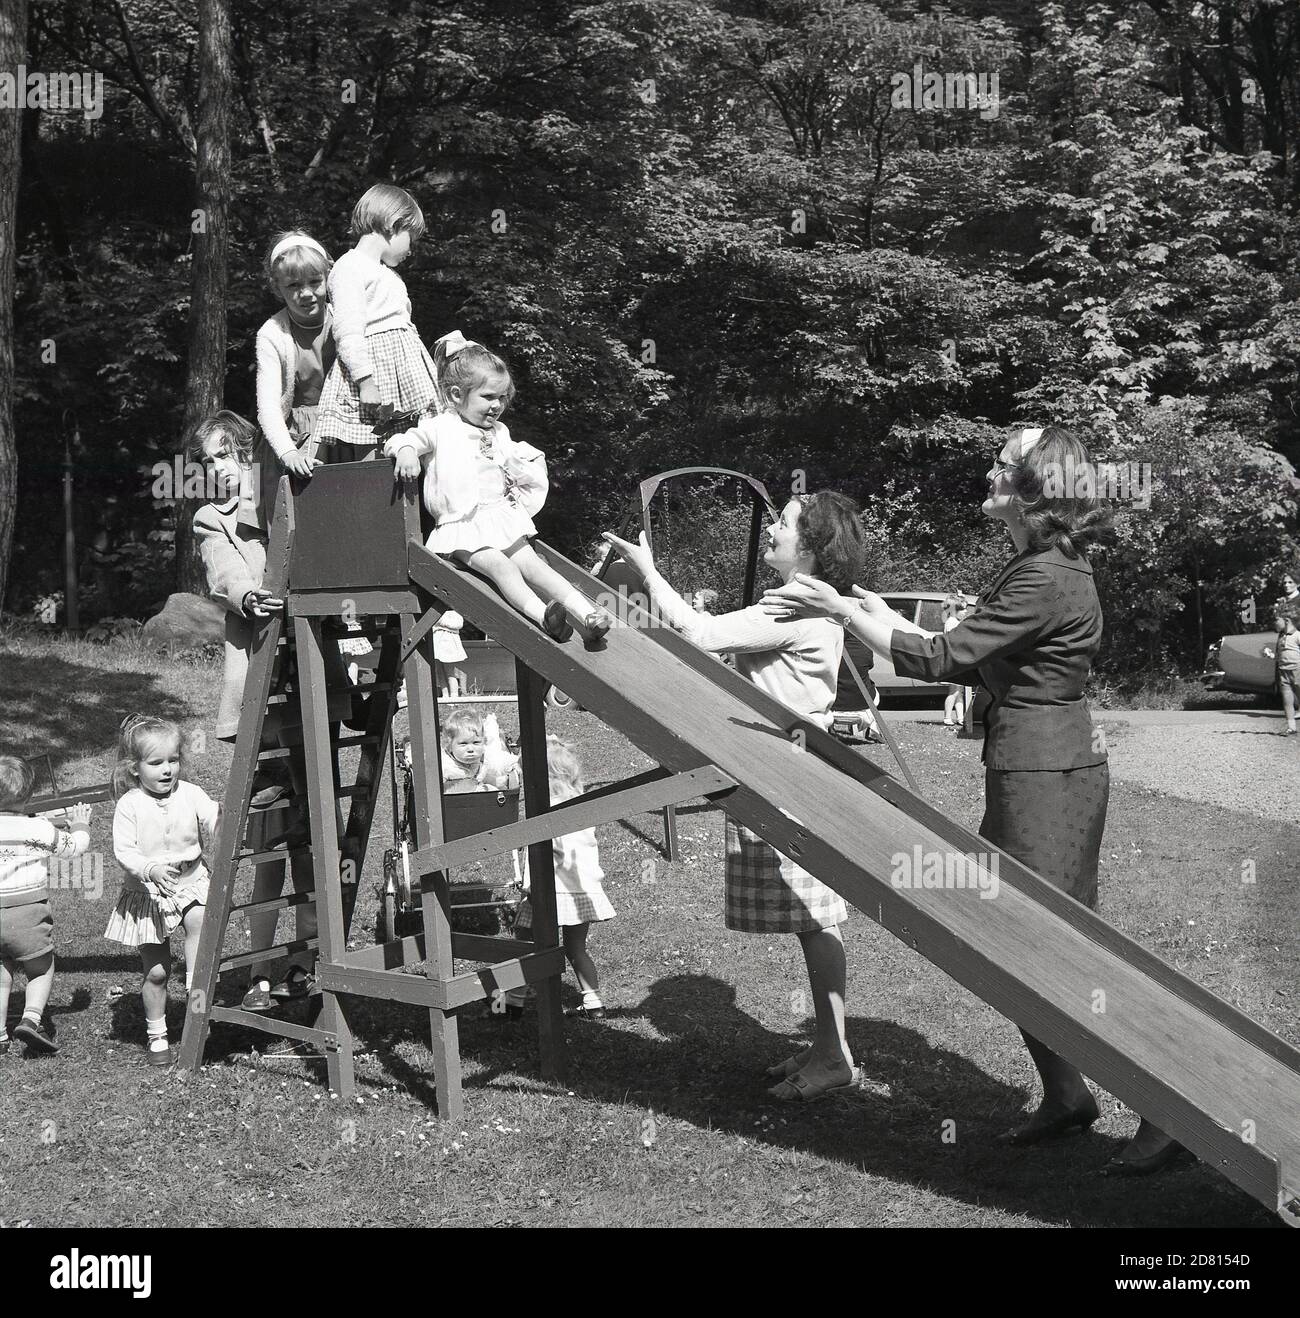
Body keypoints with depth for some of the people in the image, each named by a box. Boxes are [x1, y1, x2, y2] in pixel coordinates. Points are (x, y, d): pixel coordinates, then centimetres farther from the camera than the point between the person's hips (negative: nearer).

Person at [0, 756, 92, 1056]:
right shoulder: (38, 830, -10)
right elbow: (74, 848, 4)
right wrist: (80, 825, 23)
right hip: (27, 914, -3)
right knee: (41, 970, 13)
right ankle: (32, 1017, -8)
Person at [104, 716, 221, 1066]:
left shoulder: (190, 794, -5)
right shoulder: (129, 805, -11)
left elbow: (215, 826, -11)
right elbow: (123, 851, -15)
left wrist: (225, 817, -34)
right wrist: (150, 869, -33)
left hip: (191, 883, 1)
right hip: (147, 894, -1)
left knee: (199, 920, -34)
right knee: (156, 971, 5)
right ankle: (157, 1036, 22)